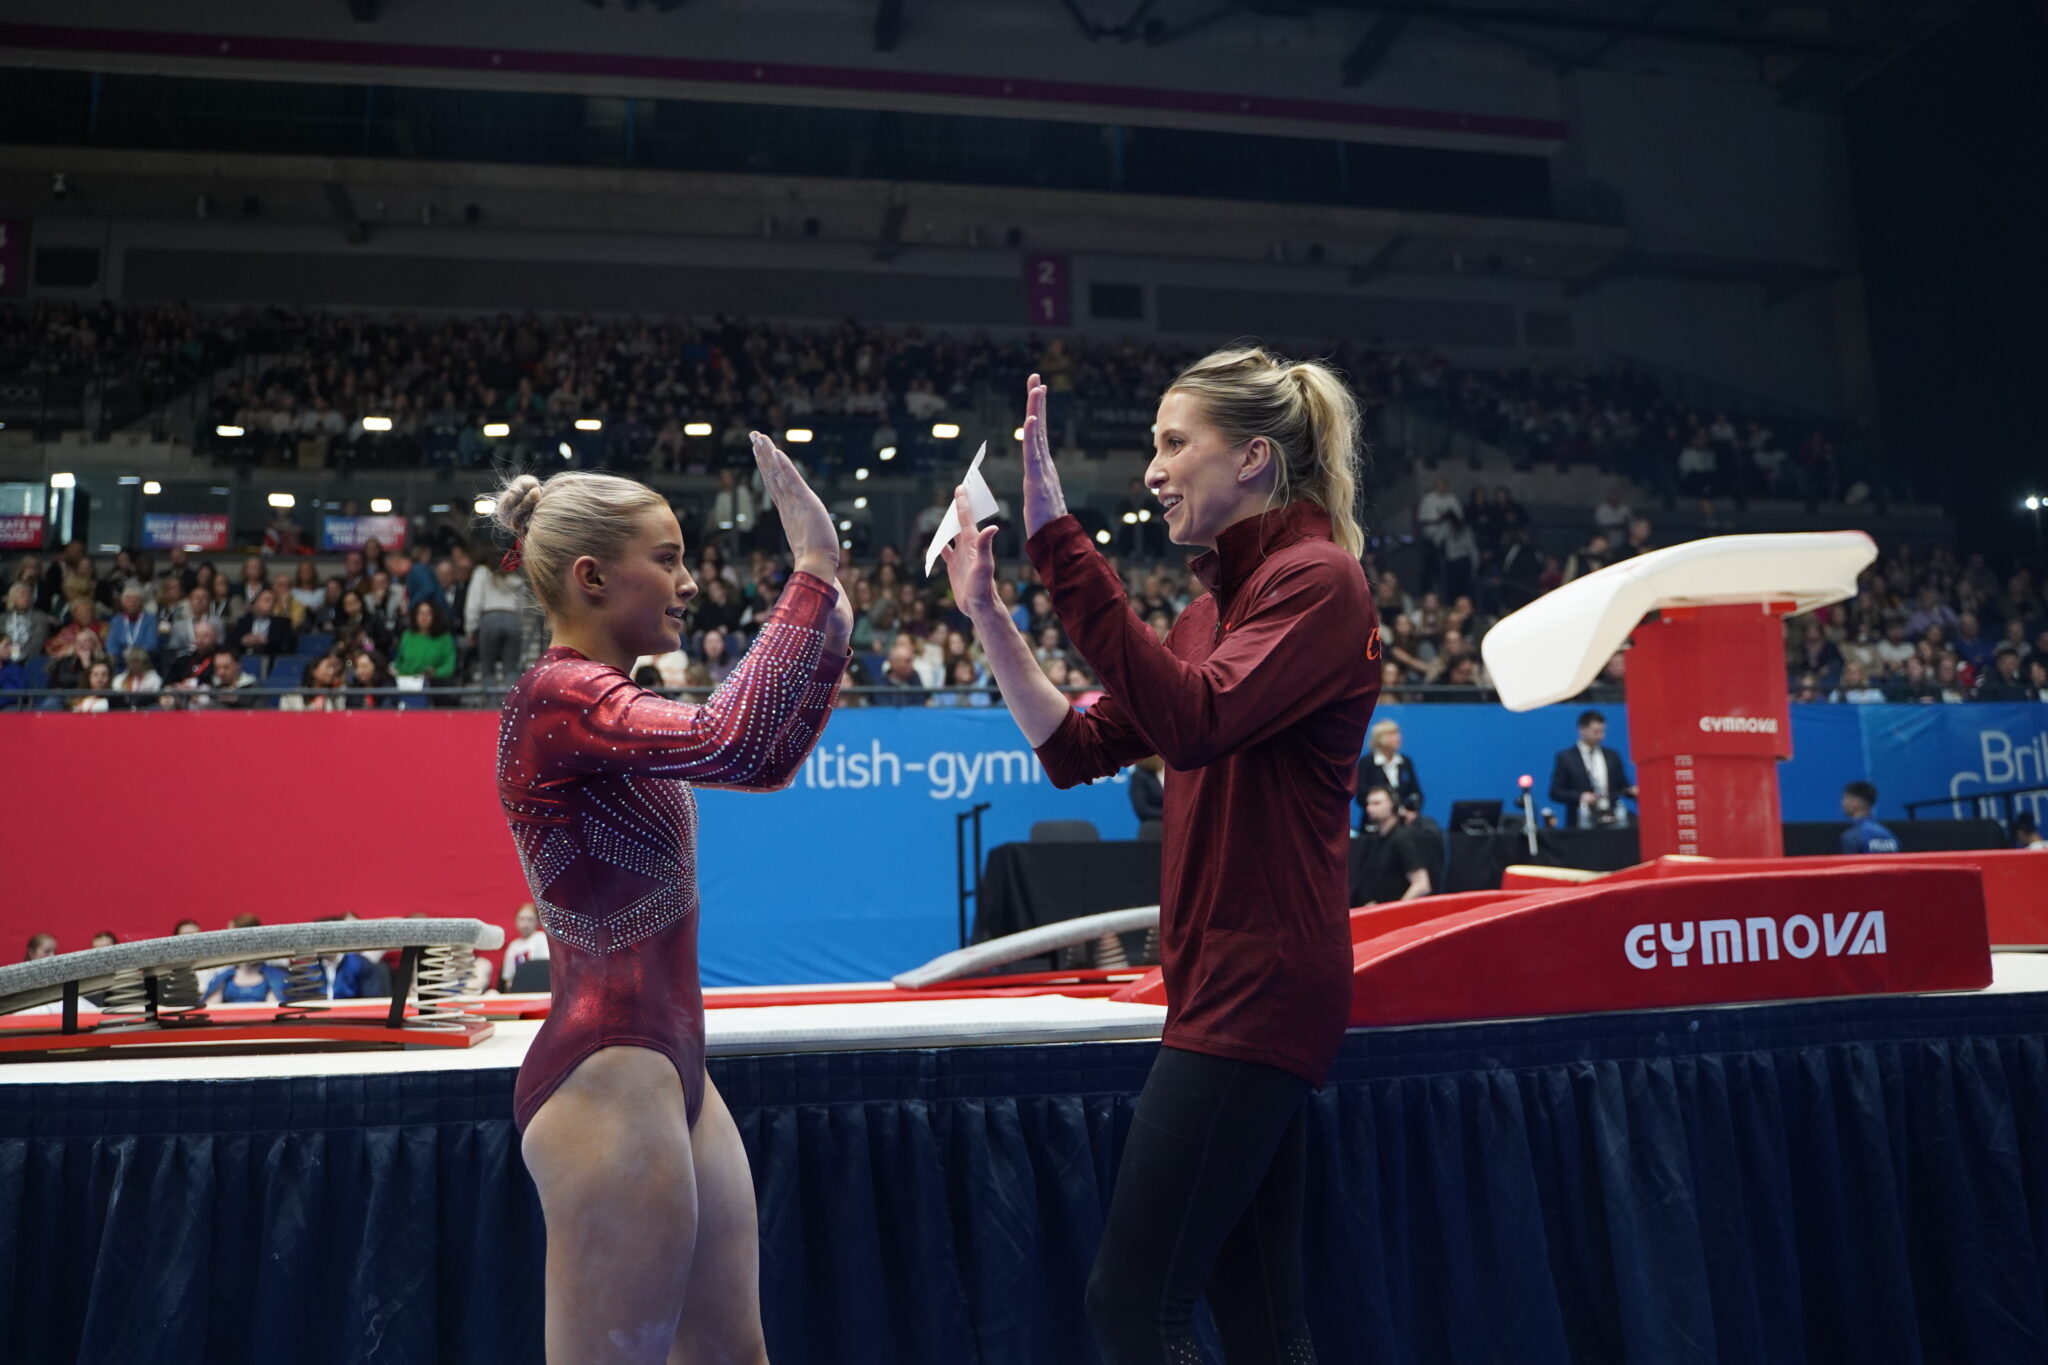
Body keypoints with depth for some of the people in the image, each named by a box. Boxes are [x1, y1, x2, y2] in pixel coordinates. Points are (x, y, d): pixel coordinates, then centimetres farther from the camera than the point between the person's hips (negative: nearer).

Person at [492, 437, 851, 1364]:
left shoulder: (599, 701, 13)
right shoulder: (557, 696, -15)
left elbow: (773, 764, 21)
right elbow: (734, 743, -32)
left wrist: (830, 637, 11)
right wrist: (813, 571, -23)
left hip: (667, 1068, 10)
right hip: (606, 1077, -10)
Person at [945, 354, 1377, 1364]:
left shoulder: (1317, 580, -9)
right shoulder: (1221, 601, 18)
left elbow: (1194, 720, -27)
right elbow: (1078, 748, 15)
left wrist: (1060, 543, -27)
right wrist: (987, 615, 7)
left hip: (1260, 984, -9)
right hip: (1227, 980, 9)